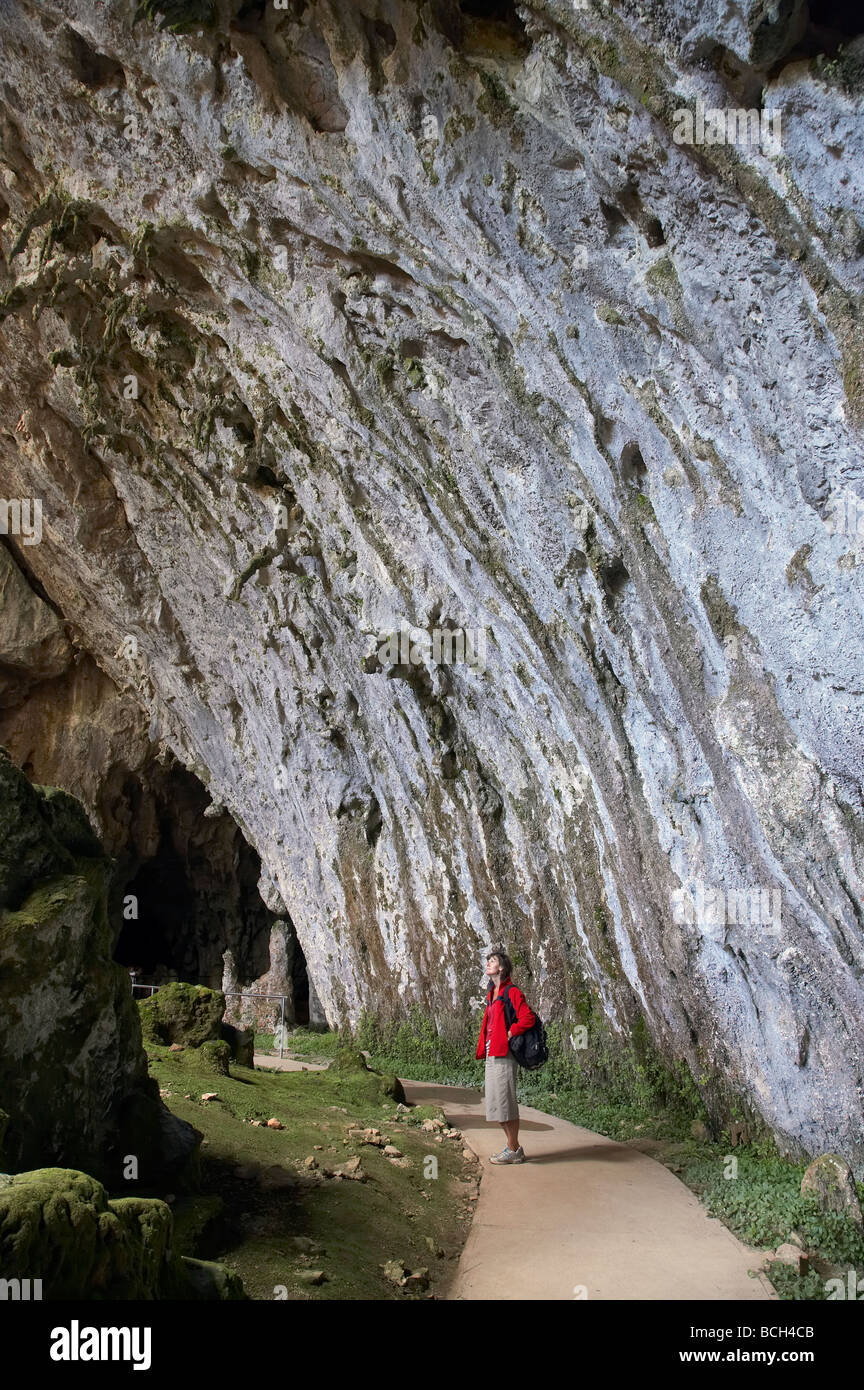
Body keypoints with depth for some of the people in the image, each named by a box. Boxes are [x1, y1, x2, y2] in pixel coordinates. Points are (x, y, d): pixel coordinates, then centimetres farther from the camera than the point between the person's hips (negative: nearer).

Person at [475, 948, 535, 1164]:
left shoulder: (512, 992, -11)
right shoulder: (492, 993, 17)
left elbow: (528, 1019, -21)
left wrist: (509, 1035, -15)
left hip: (504, 1055, -9)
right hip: (491, 1055, 9)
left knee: (504, 1101, -5)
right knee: (496, 1103, 12)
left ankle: (514, 1150, 4)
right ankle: (512, 1146, 21)